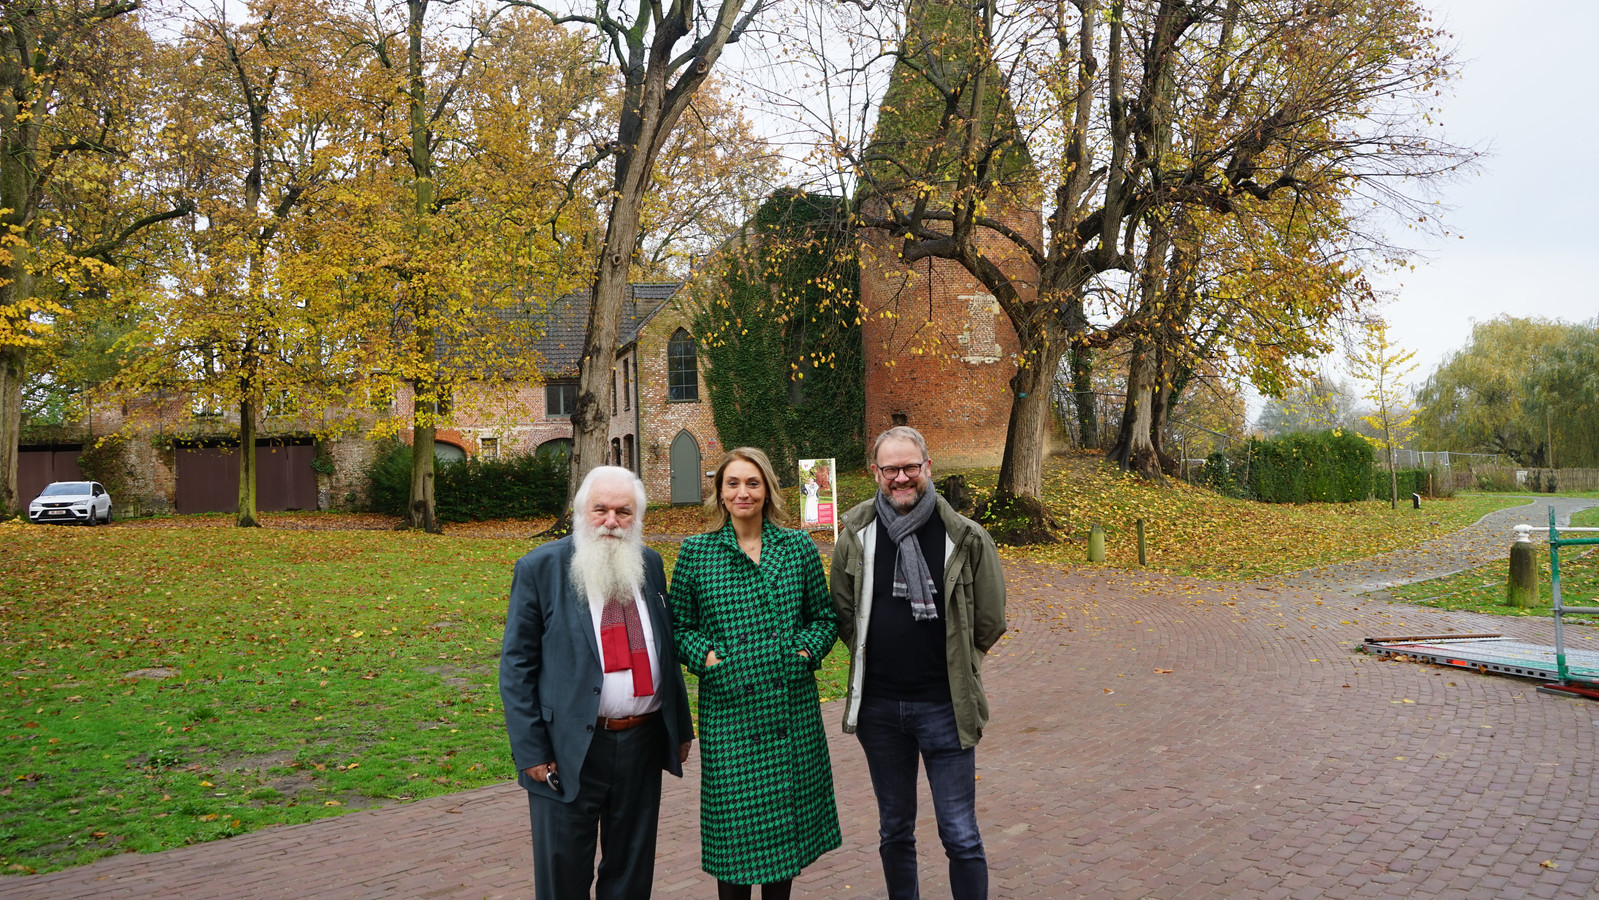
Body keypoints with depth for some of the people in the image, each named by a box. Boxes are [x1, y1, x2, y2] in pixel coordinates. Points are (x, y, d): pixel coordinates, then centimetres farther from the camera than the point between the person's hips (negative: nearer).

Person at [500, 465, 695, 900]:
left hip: (643, 744, 4)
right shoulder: (539, 568, -8)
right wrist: (531, 751, -12)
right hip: (571, 750, -4)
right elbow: (516, 665, -8)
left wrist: (680, 726, 12)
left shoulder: (650, 565, 6)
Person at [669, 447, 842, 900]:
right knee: (734, 820, 3)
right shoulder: (695, 552, 1)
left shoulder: (799, 547, 5)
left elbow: (823, 618, 12)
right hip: (729, 709, -2)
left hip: (792, 707, 2)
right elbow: (678, 625, 6)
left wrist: (808, 650, -6)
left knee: (789, 813, 12)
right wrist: (705, 656, -10)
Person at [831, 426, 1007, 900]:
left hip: (944, 705, -2)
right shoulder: (856, 535, -1)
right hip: (878, 706, 3)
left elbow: (989, 622, 4)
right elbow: (842, 613, 11)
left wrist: (949, 663, 8)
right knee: (894, 831, 17)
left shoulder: (965, 538, -7)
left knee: (960, 835, 3)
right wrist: (875, 656, 7)